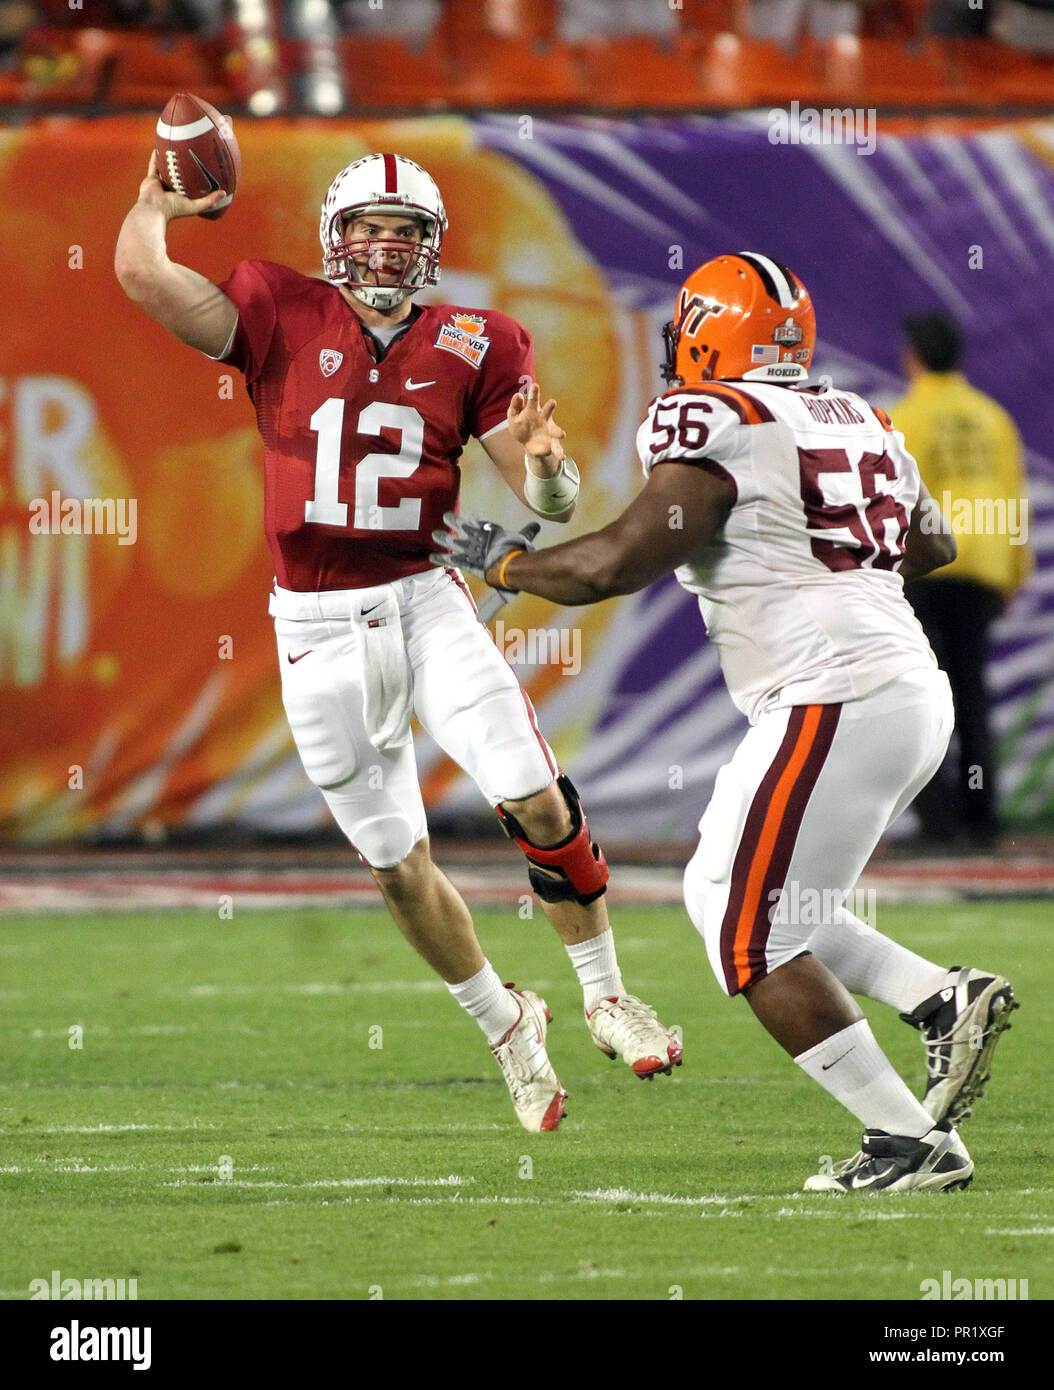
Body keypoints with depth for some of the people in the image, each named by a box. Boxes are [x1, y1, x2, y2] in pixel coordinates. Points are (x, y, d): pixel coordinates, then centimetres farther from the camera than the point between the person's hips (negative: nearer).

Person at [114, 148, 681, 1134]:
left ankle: (605, 993, 4)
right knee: (395, 862, 6)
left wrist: (542, 461, -21)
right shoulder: (282, 318, -2)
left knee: (534, 797, -16)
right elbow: (140, 273, -13)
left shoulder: (472, 348, 1)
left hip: (424, 601, 0)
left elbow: (551, 504, -1)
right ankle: (504, 1025, 27)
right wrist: (159, 204, 3)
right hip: (317, 629, 0)